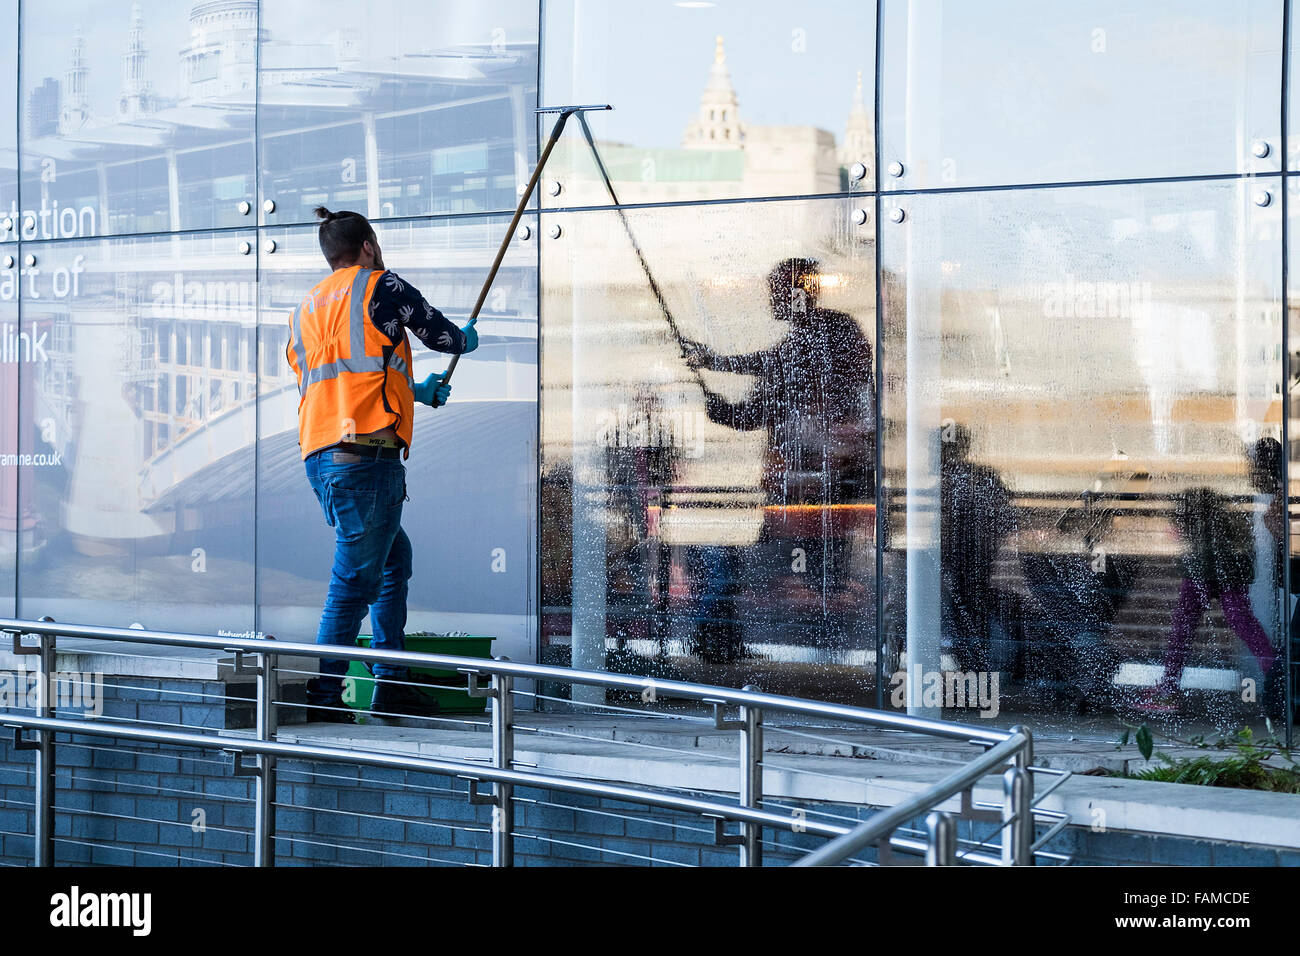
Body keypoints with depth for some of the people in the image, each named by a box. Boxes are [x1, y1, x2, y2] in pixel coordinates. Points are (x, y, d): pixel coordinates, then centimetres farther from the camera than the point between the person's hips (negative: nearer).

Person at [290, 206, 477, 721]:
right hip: (365, 454, -9)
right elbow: (441, 335, 12)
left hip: (320, 456, 9)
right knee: (357, 577, -6)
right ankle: (323, 694, -6)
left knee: (394, 558, 19)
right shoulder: (381, 286, 2)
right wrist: (467, 338, 35)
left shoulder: (307, 306, 24)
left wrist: (414, 391, 42)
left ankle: (391, 684, 20)